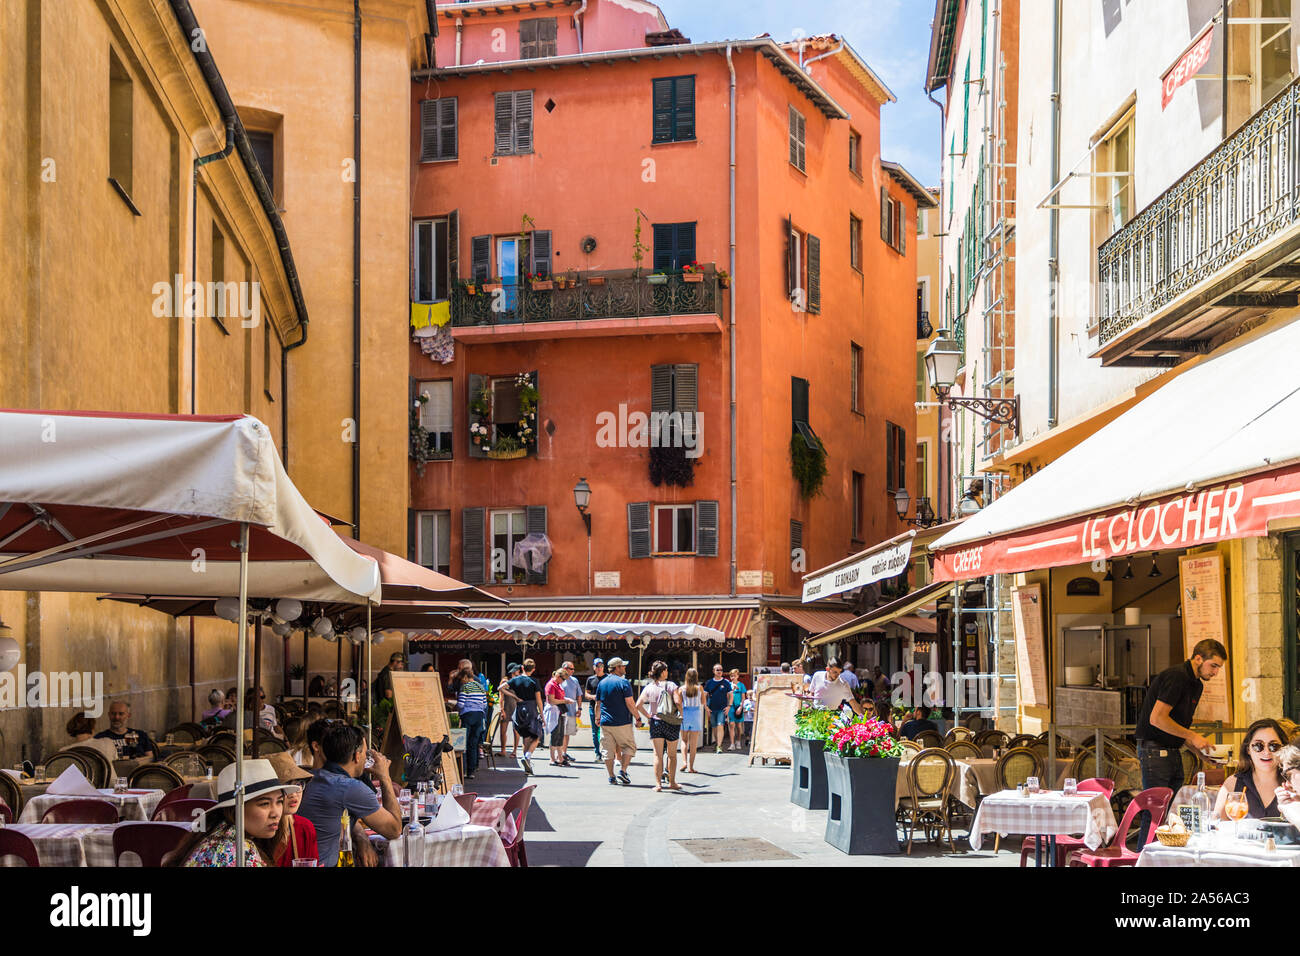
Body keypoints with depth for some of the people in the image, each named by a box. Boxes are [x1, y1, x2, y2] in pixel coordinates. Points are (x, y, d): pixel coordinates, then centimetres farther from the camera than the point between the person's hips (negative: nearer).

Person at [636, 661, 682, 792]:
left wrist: (648, 715, 5)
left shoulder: (648, 688, 0)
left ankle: (658, 784, -3)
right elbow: (678, 702, -18)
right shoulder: (671, 685, -6)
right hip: (671, 722, -1)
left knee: (658, 755, 3)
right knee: (672, 754, 14)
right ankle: (672, 782, 21)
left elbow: (638, 705, -6)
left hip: (655, 722, 1)